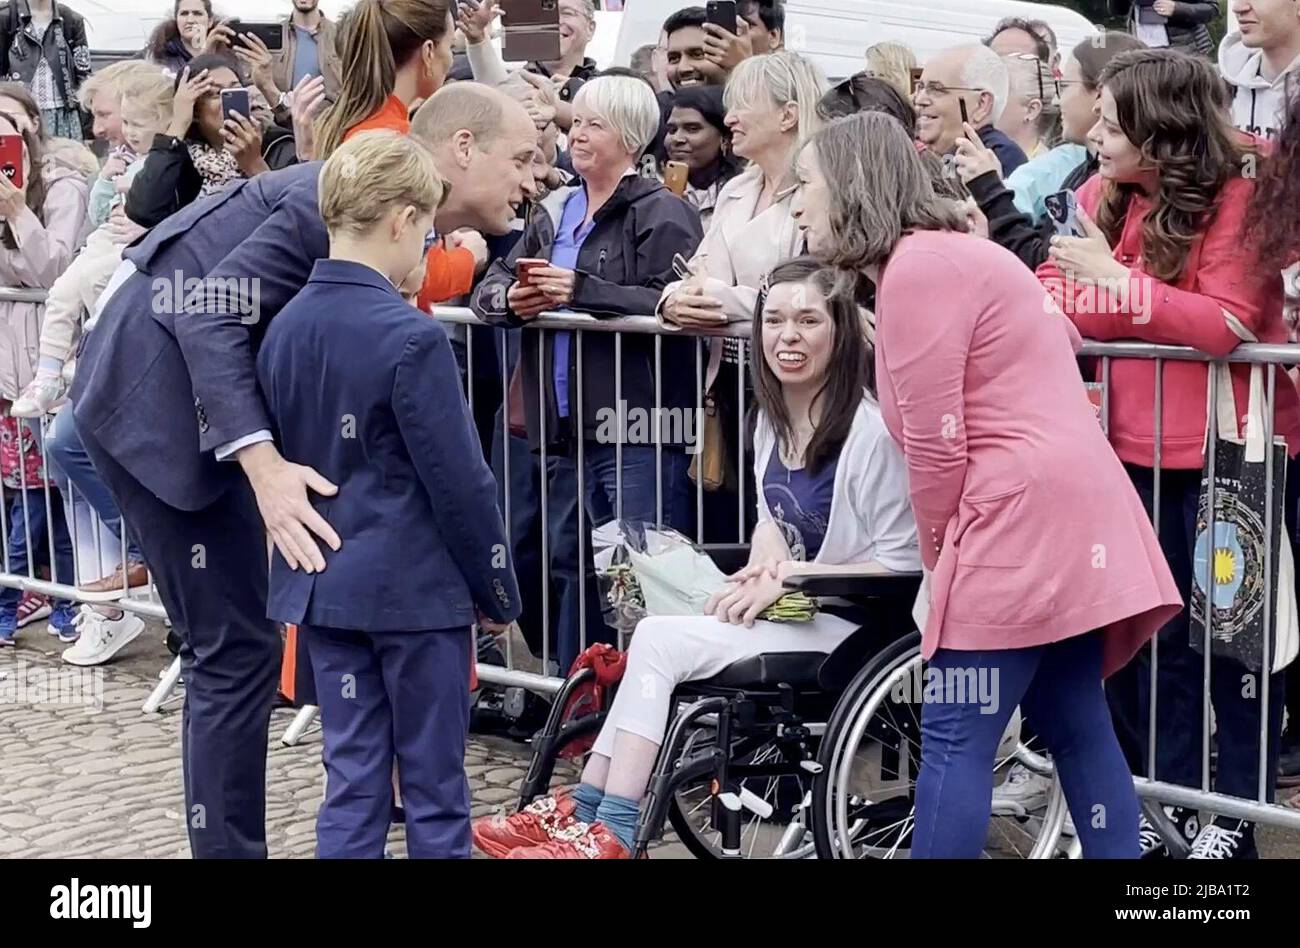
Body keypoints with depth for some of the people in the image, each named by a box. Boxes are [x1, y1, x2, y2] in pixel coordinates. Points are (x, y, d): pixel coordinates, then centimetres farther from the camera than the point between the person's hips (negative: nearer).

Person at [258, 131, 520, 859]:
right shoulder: (411, 337, -18)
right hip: (415, 586, -6)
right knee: (434, 783, 5)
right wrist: (499, 591, -4)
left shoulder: (283, 329, 4)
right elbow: (459, 482, -15)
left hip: (324, 584, 6)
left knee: (351, 775, 11)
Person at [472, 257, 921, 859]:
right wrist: (767, 553, 0)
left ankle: (608, 829, -15)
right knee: (652, 638, -15)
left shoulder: (870, 430, -17)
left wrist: (789, 575, -18)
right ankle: (588, 811, -15)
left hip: (841, 623, -8)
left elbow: (901, 566, -16)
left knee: (660, 641, -20)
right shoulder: (774, 421, 9)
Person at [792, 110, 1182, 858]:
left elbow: (935, 443, -16)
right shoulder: (947, 255, 18)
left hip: (1022, 515, -10)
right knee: (1075, 728, 11)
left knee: (955, 735, -7)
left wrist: (935, 553, 0)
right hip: (1056, 511, 10)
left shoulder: (917, 267, -13)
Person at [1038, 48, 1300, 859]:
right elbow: (1059, 293, 6)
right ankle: (1177, 798, 24)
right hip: (1140, 448, 6)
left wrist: (1116, 280, -26)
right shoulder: (1104, 197, 4)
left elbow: (1227, 325, -24)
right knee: (1155, 632, 13)